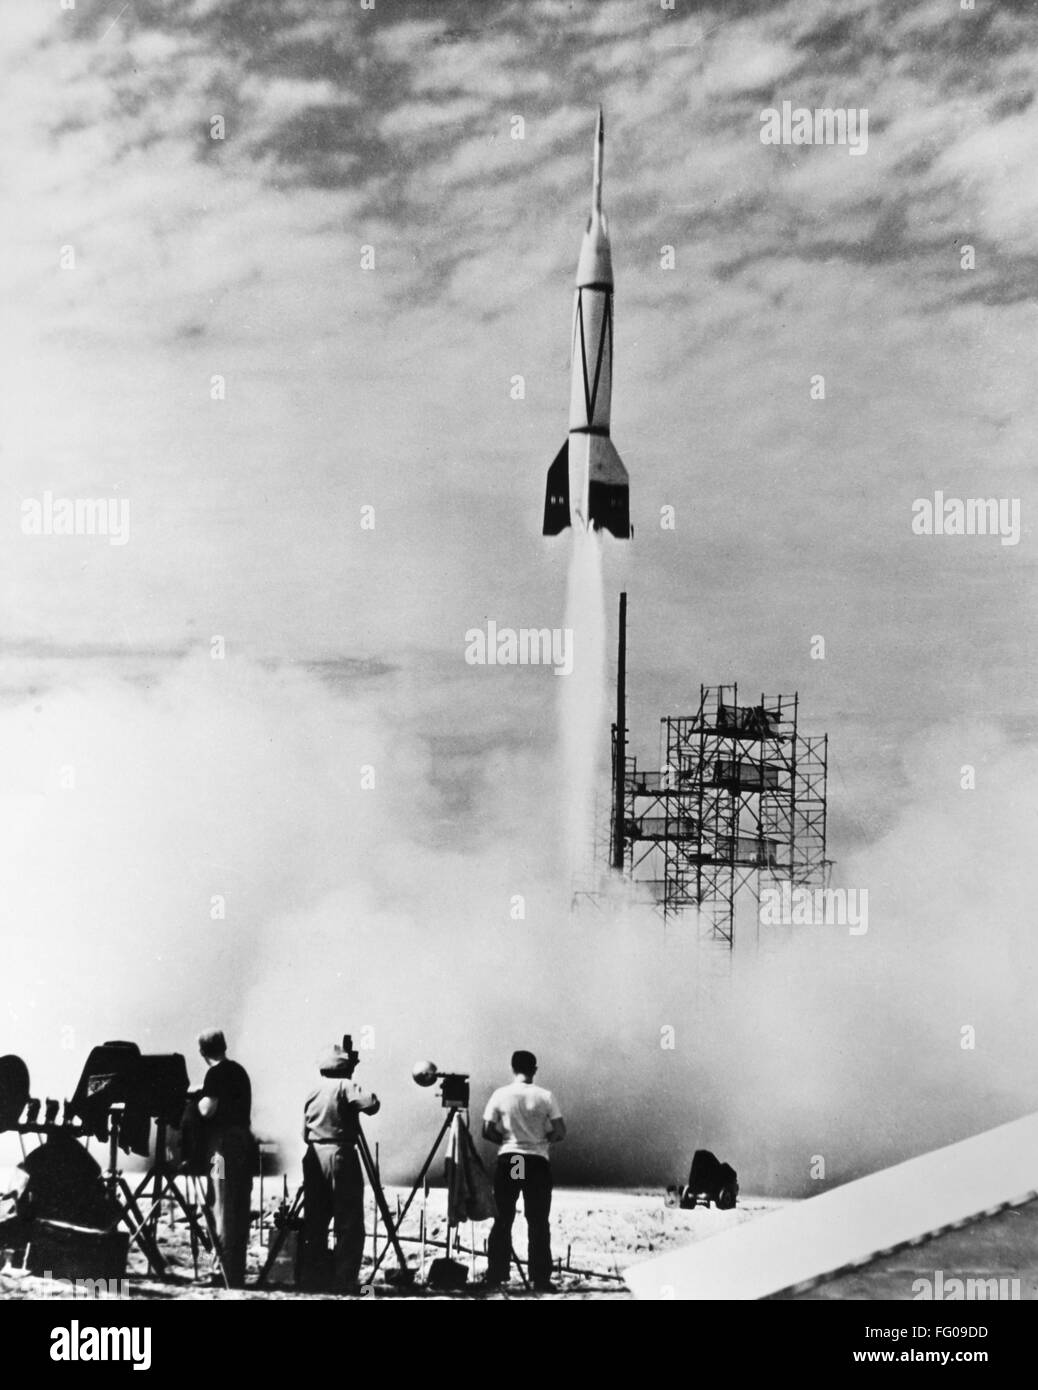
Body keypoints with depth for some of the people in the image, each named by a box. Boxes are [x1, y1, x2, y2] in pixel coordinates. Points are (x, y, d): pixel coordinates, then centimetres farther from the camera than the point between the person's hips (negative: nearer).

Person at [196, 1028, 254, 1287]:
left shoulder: (216, 1073, -10)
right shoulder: (239, 1070, 15)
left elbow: (207, 1109, -18)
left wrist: (197, 1099, 1)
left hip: (224, 1145, -8)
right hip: (243, 1142, 8)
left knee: (223, 1211, -6)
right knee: (239, 1210, 12)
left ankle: (231, 1280, -7)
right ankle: (238, 1278, 18)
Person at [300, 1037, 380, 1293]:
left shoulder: (313, 1092, 13)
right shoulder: (345, 1087, -7)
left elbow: (305, 1131, 16)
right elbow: (371, 1105, -19)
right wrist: (369, 1095, 0)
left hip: (314, 1156, 7)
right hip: (340, 1156, -7)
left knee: (315, 1221, 11)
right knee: (349, 1224, -3)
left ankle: (312, 1277, 12)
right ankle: (344, 1280, -7)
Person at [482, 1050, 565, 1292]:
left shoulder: (500, 1095, -1)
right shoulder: (545, 1097, -3)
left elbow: (487, 1131, -1)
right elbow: (560, 1133, -5)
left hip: (507, 1160, 1)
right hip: (537, 1161, -1)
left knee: (502, 1220, 8)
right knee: (538, 1223, 4)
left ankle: (496, 1276, 9)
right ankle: (540, 1279, 3)